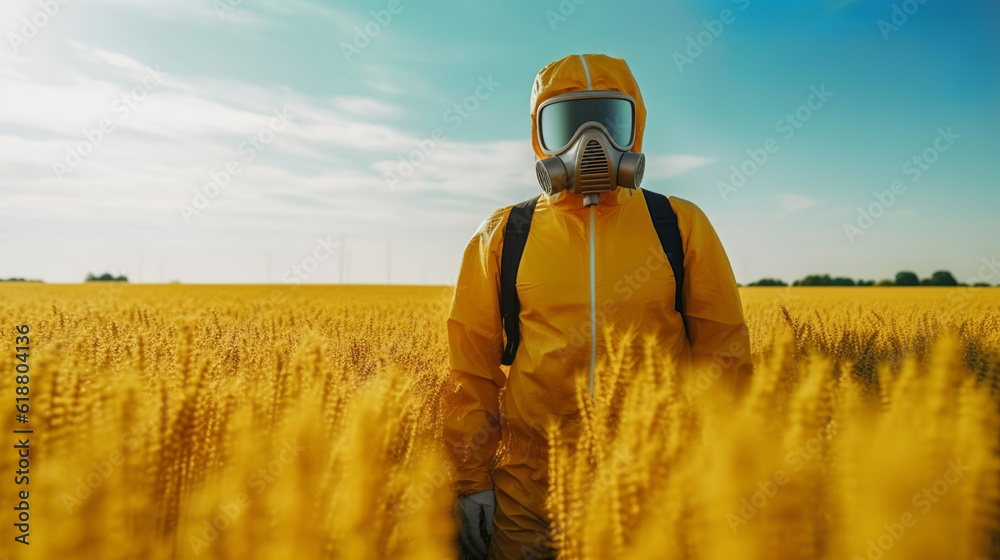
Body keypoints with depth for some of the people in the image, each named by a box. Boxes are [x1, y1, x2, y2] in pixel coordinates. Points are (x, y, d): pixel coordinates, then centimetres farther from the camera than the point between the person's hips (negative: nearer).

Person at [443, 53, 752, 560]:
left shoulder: (681, 226, 3)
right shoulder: (503, 236, 3)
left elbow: (723, 348, 6)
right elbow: (471, 367, 3)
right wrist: (471, 480, 1)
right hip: (533, 482, 0)